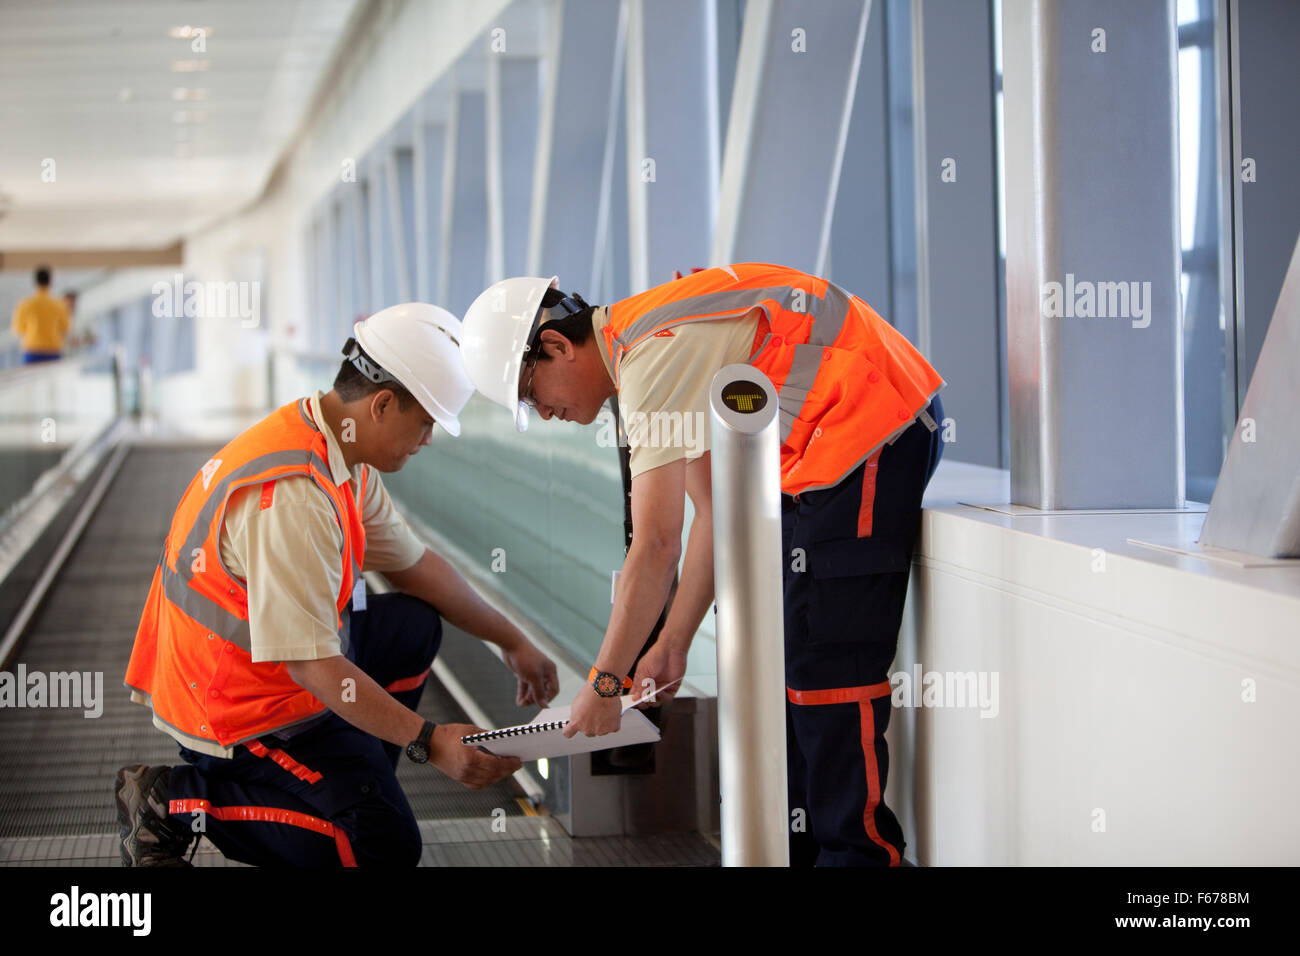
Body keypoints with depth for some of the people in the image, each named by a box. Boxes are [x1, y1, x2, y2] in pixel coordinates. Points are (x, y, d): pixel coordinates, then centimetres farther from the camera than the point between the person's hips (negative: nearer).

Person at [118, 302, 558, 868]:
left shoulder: (346, 460, 1)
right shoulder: (293, 496, -31)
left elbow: (413, 564, 15)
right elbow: (309, 664, -31)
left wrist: (510, 641, 19)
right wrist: (429, 741, -29)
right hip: (240, 709, -10)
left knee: (417, 624, 17)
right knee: (387, 847, -12)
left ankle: (349, 786, 13)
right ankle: (171, 801, -7)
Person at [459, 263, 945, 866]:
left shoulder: (651, 362, -16)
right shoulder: (659, 338, 15)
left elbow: (655, 548, -18)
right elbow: (714, 512, 18)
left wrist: (604, 682, -10)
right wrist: (673, 645, 18)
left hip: (871, 432, -11)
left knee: (828, 663, -10)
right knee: (782, 646, 14)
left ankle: (858, 852, -5)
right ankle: (792, 843, 21)